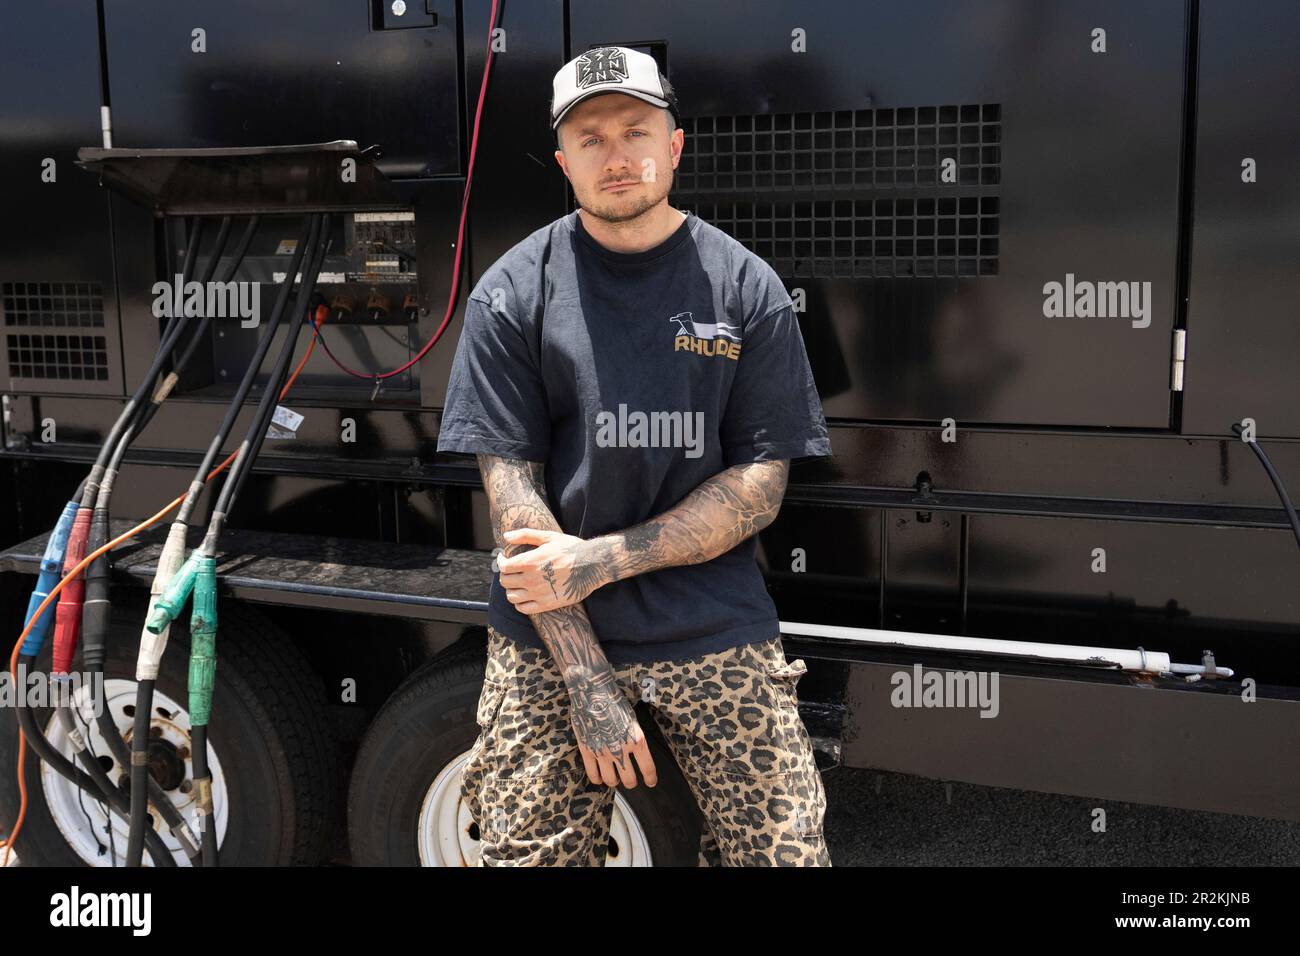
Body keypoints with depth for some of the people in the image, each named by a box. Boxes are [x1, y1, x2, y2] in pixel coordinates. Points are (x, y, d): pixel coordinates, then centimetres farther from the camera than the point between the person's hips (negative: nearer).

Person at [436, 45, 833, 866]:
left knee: (789, 852, -3)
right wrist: (587, 681, -11)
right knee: (526, 854, 0)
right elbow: (511, 491, -5)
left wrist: (601, 560, -12)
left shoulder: (747, 288, 2)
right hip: (547, 637, 0)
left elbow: (761, 486, -1)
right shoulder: (513, 292, 0)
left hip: (717, 630, 1)